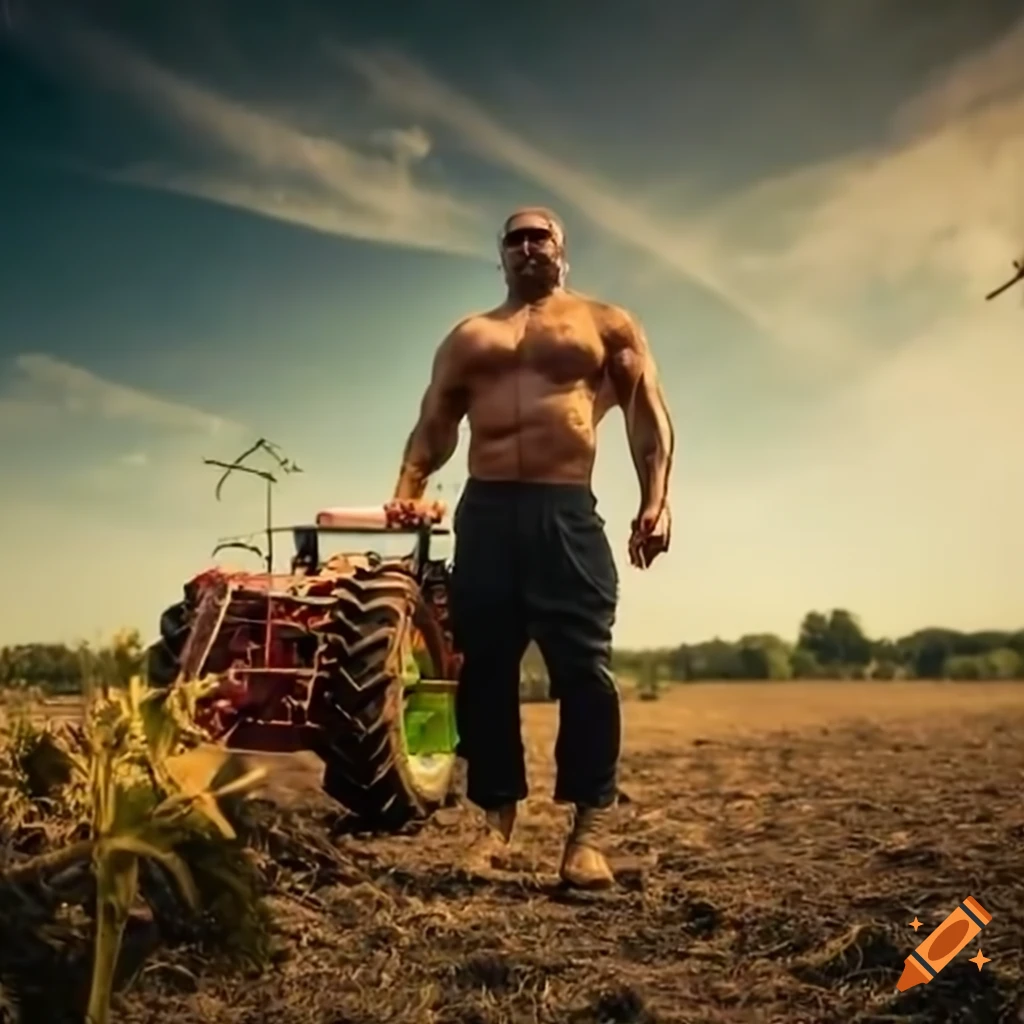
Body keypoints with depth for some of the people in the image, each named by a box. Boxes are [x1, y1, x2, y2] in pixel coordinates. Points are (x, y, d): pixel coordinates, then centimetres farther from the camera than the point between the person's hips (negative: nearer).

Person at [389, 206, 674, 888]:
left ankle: (588, 833, -4)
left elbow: (649, 414, 5)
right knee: (484, 670, 2)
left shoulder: (606, 325, 14)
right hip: (484, 512, 3)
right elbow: (434, 424, 18)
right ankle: (496, 821, 11)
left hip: (568, 512, -3)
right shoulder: (468, 337, 23)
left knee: (583, 669, -8)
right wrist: (409, 488, -1)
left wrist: (656, 500, -10)